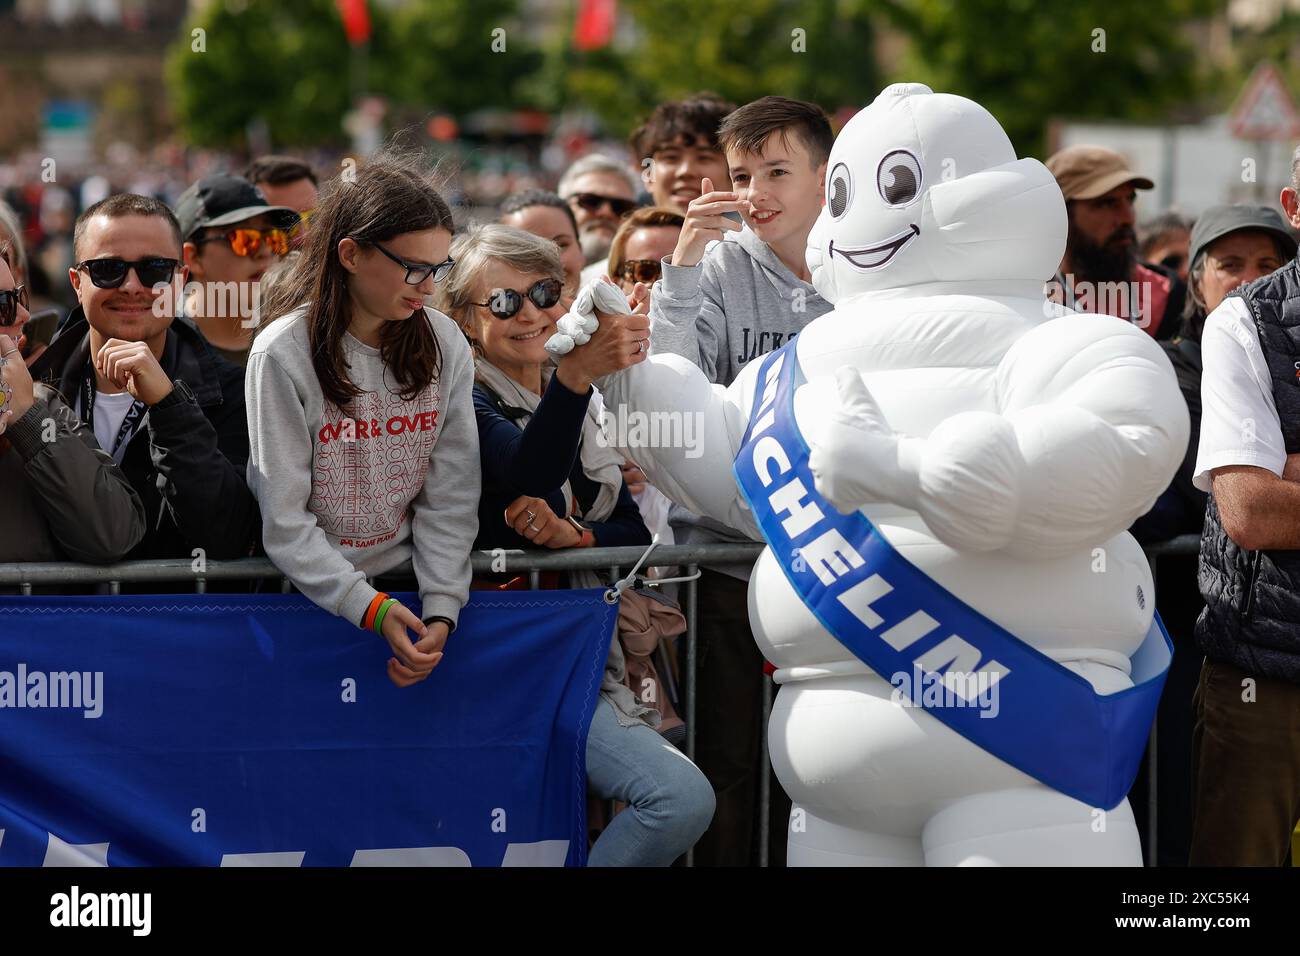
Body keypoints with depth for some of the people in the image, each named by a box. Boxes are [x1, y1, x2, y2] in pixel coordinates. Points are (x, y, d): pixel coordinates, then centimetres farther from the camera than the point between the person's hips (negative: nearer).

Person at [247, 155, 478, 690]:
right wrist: (370, 609, -22)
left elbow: (450, 499, 2)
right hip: (312, 595, -3)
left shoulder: (445, 345, 2)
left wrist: (442, 610, -12)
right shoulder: (283, 355, -11)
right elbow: (285, 522, -12)